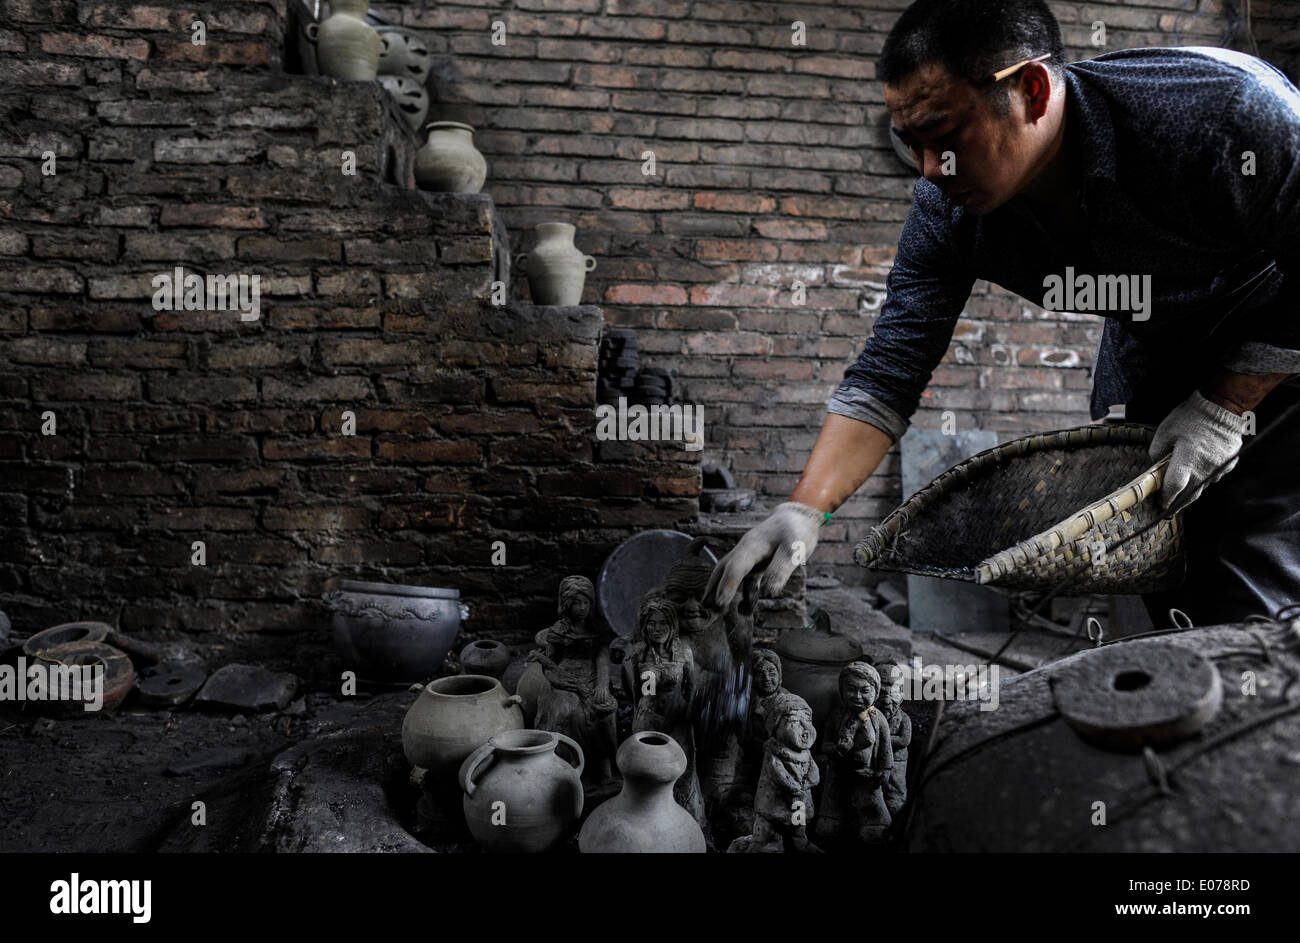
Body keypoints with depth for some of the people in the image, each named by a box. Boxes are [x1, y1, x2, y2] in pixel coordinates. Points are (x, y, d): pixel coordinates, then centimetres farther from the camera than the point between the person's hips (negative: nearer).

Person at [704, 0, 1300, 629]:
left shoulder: (1228, 111, -35)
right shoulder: (948, 207, -23)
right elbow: (888, 371, -23)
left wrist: (1222, 409, -22)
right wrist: (803, 511, -31)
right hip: (1151, 344, 4)